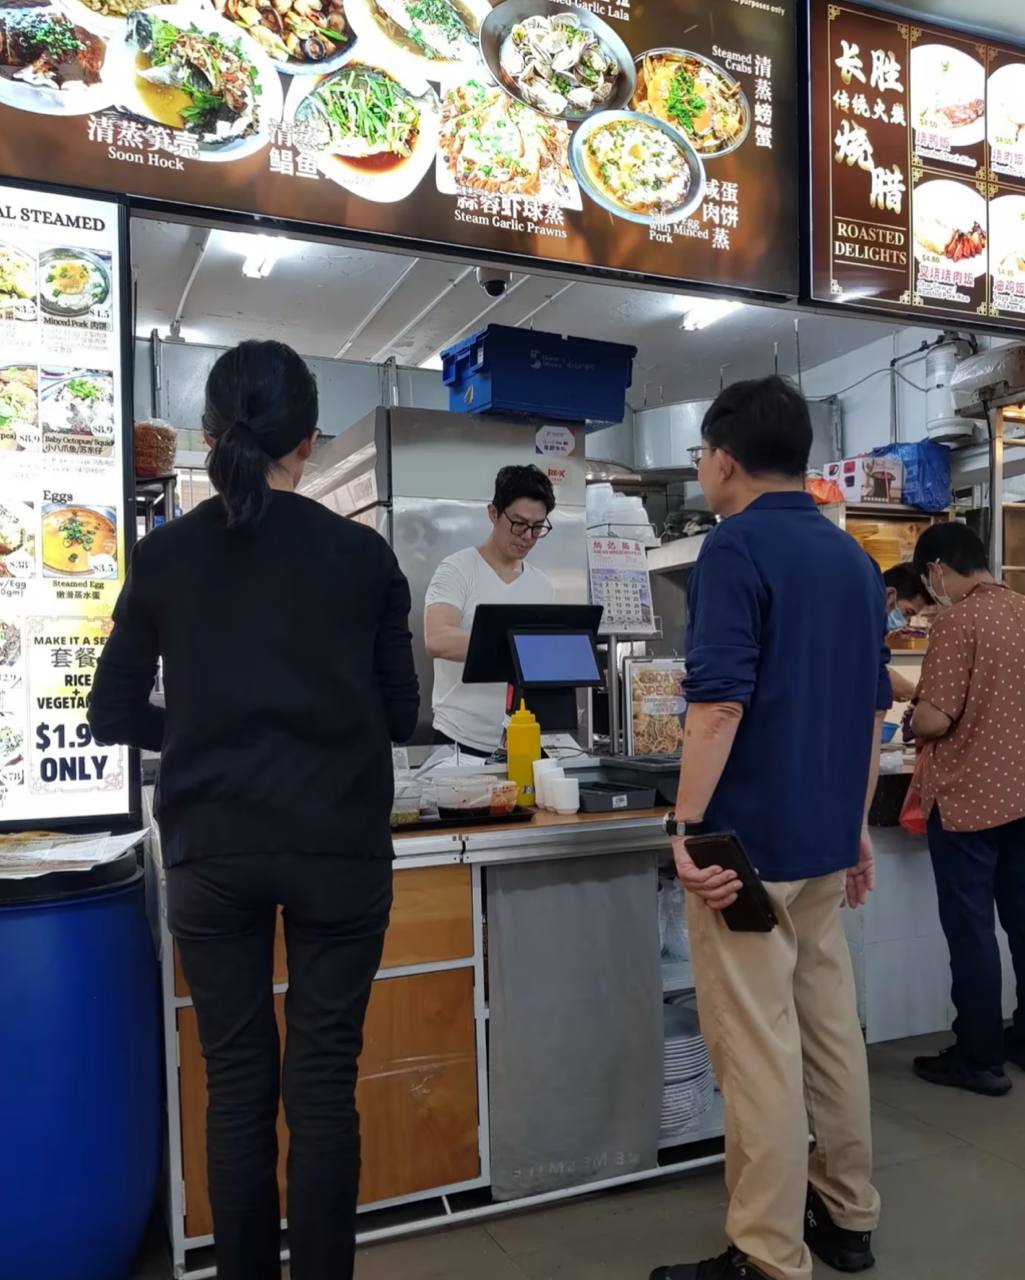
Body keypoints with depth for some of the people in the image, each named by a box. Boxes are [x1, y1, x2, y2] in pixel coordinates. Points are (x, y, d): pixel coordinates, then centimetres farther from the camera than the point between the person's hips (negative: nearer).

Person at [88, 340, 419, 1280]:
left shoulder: (164, 556, -1)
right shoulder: (364, 555, -3)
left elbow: (116, 717, 5)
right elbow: (400, 716, 4)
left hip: (212, 852, 1)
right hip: (340, 849, -1)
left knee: (238, 1082, 12)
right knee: (323, 1081, 8)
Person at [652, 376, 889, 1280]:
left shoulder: (736, 546, -13)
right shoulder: (854, 558, 13)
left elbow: (720, 702, -22)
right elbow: (873, 709, 16)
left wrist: (687, 826, -17)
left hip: (749, 838, -8)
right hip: (826, 837, 9)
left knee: (757, 1048, 0)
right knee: (830, 1026, 17)